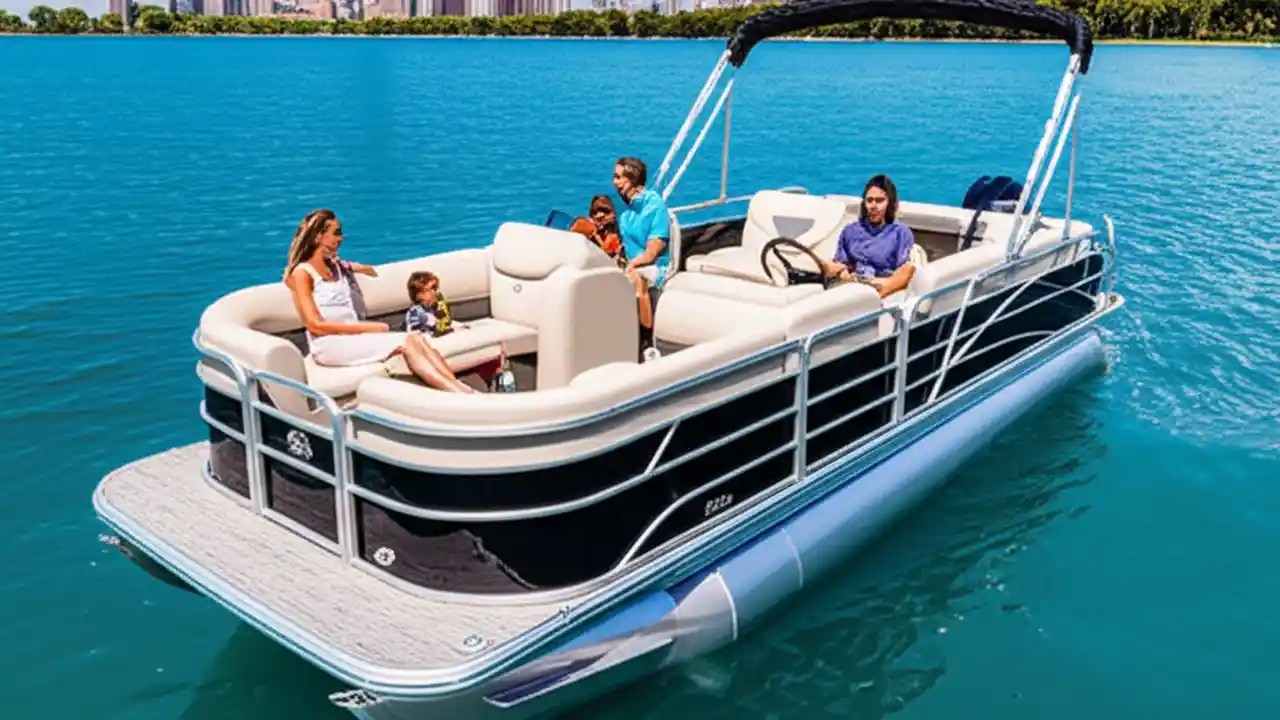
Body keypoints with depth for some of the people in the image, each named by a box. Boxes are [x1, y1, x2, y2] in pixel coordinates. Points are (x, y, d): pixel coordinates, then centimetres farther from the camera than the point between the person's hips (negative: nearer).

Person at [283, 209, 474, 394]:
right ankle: (460, 395, -34)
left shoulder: (336, 266, 20)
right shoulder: (302, 273, -4)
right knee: (405, 343, -26)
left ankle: (462, 389, -35)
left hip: (356, 335, 7)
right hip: (330, 345, -7)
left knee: (417, 337, -21)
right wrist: (368, 327, -13)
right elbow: (315, 325, -13)